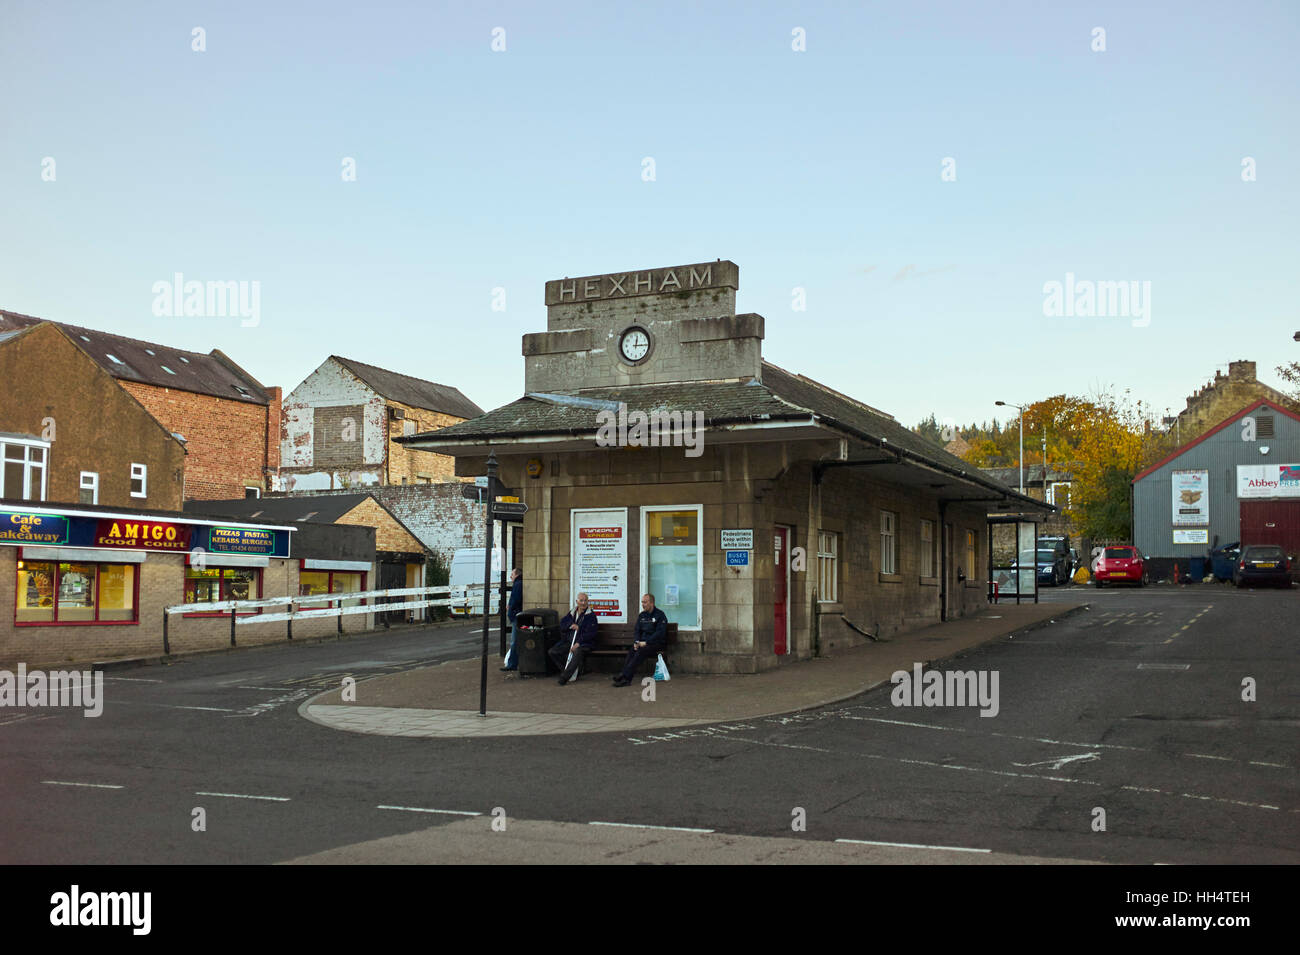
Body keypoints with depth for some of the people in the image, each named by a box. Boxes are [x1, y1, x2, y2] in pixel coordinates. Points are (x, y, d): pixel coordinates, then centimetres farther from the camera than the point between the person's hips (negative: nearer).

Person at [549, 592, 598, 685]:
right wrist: (571, 626, -12)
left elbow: (590, 633, -12)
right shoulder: (571, 613, 15)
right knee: (553, 652, -11)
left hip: (585, 643, -6)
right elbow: (562, 627, 10)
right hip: (569, 642, 6)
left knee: (577, 652, -39)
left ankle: (564, 677, -30)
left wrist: (578, 643, -21)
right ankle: (572, 672, -7)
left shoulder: (591, 615, -3)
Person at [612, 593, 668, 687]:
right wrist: (636, 642, -7)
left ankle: (625, 677, -38)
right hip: (643, 643, 6)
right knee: (632, 650, -25)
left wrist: (646, 642, -20)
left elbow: (660, 633, -15)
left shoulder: (660, 615, -6)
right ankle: (625, 677, -35)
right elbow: (637, 631, 14)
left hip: (657, 644, -6)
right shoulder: (641, 615, 16)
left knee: (641, 651, -32)